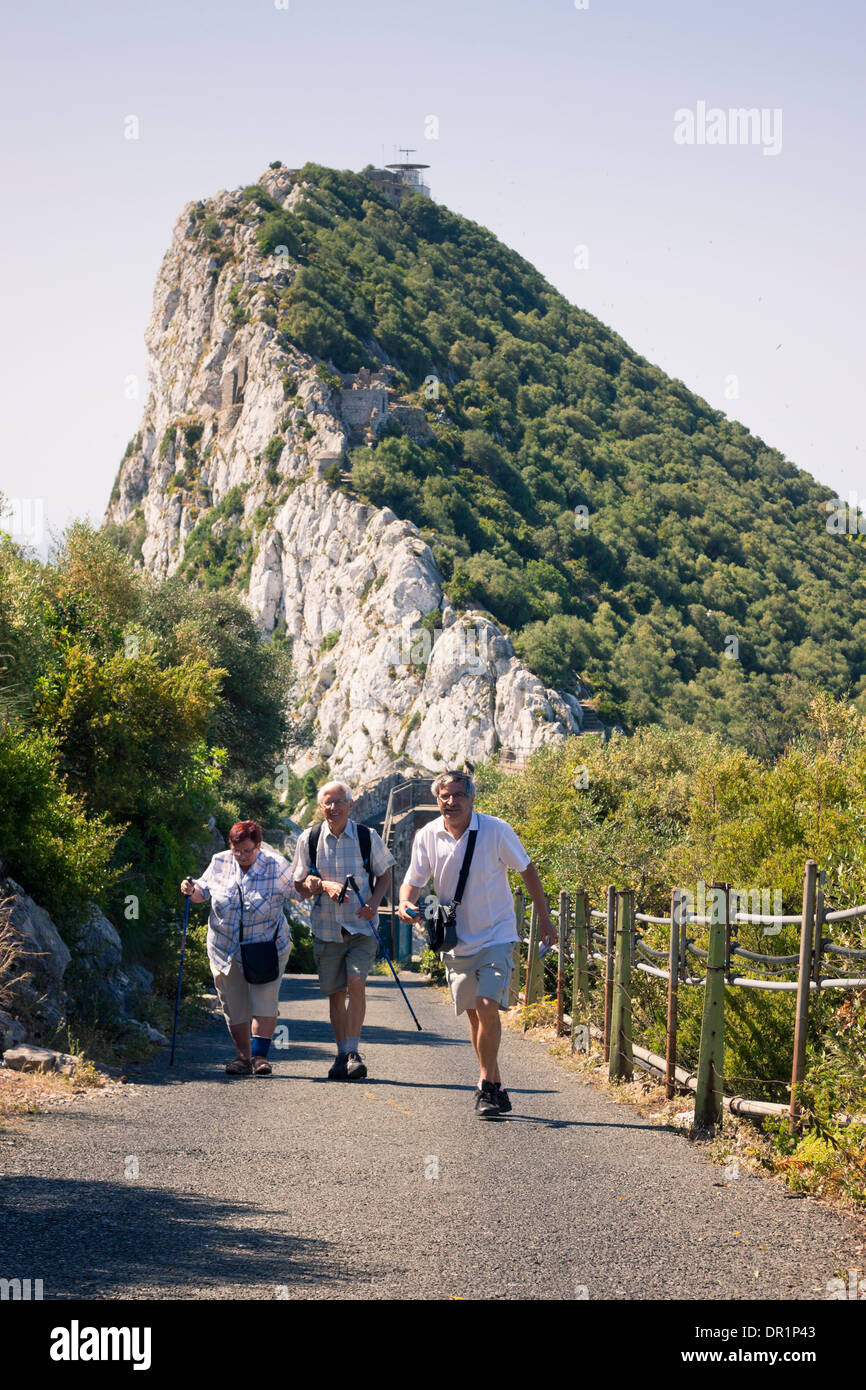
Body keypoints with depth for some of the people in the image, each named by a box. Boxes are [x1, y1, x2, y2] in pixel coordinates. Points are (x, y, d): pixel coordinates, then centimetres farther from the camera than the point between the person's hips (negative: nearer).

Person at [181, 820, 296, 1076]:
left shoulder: (276, 867, -9)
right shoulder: (219, 863, 0)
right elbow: (204, 891, 13)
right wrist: (192, 890, -8)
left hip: (267, 948, -3)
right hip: (226, 948, 3)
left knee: (264, 1002, -12)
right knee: (234, 1006, 7)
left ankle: (260, 1055, -10)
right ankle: (243, 1056, 18)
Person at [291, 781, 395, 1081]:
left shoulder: (367, 837, -2)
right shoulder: (309, 839, 0)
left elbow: (383, 876, 9)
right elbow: (300, 885, 4)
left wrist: (375, 902, -10)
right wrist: (325, 886, -16)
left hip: (361, 926, -2)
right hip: (326, 927, 2)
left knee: (356, 983, -18)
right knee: (335, 992, 7)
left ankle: (354, 1052, -12)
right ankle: (342, 1054, 21)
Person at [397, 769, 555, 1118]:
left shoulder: (496, 830, -12)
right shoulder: (427, 836, -4)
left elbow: (526, 870, 1)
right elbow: (413, 881, 3)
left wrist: (544, 918, 4)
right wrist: (406, 904, -20)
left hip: (496, 936, -4)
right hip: (456, 941, 4)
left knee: (488, 1007, -19)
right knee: (474, 1014, 11)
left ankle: (486, 1085, -6)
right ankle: (496, 1088, 24)